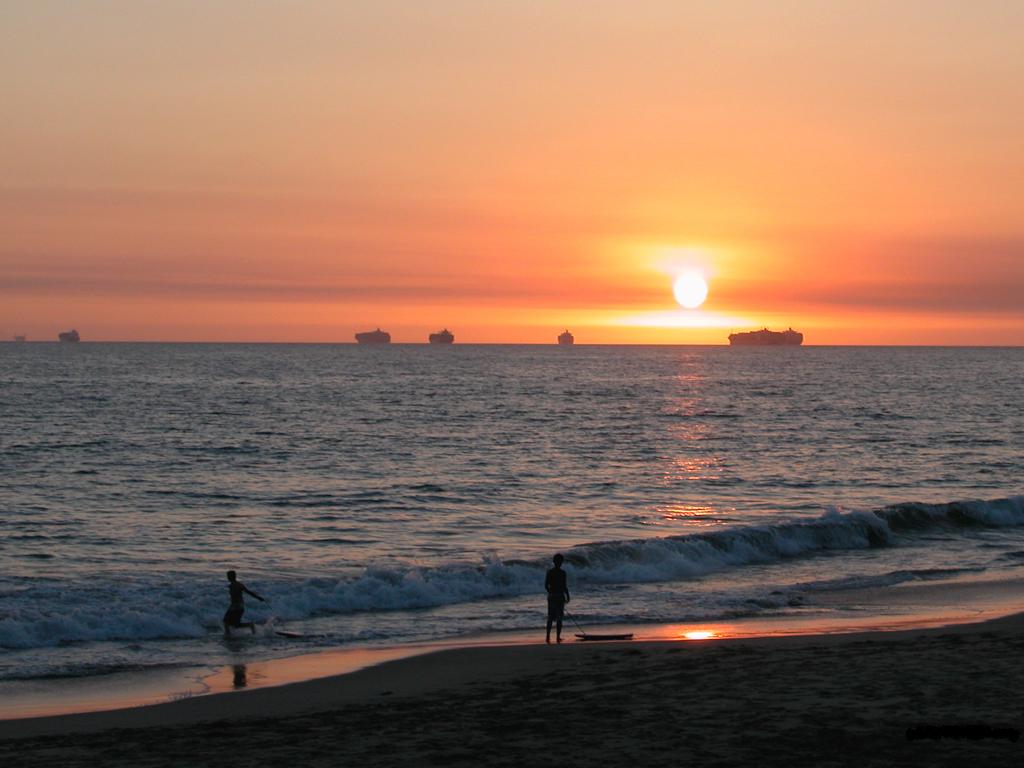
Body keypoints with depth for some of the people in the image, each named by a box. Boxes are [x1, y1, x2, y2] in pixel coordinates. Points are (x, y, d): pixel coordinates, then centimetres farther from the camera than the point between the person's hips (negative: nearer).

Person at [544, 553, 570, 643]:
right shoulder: (562, 573, -11)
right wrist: (567, 596, 0)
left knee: (550, 617, 11)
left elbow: (546, 586, 4)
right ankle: (558, 637, 5)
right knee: (559, 618, 4)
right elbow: (565, 586, -14)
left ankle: (548, 636, 0)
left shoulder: (549, 572, 2)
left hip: (551, 596, 4)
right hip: (560, 596, -4)